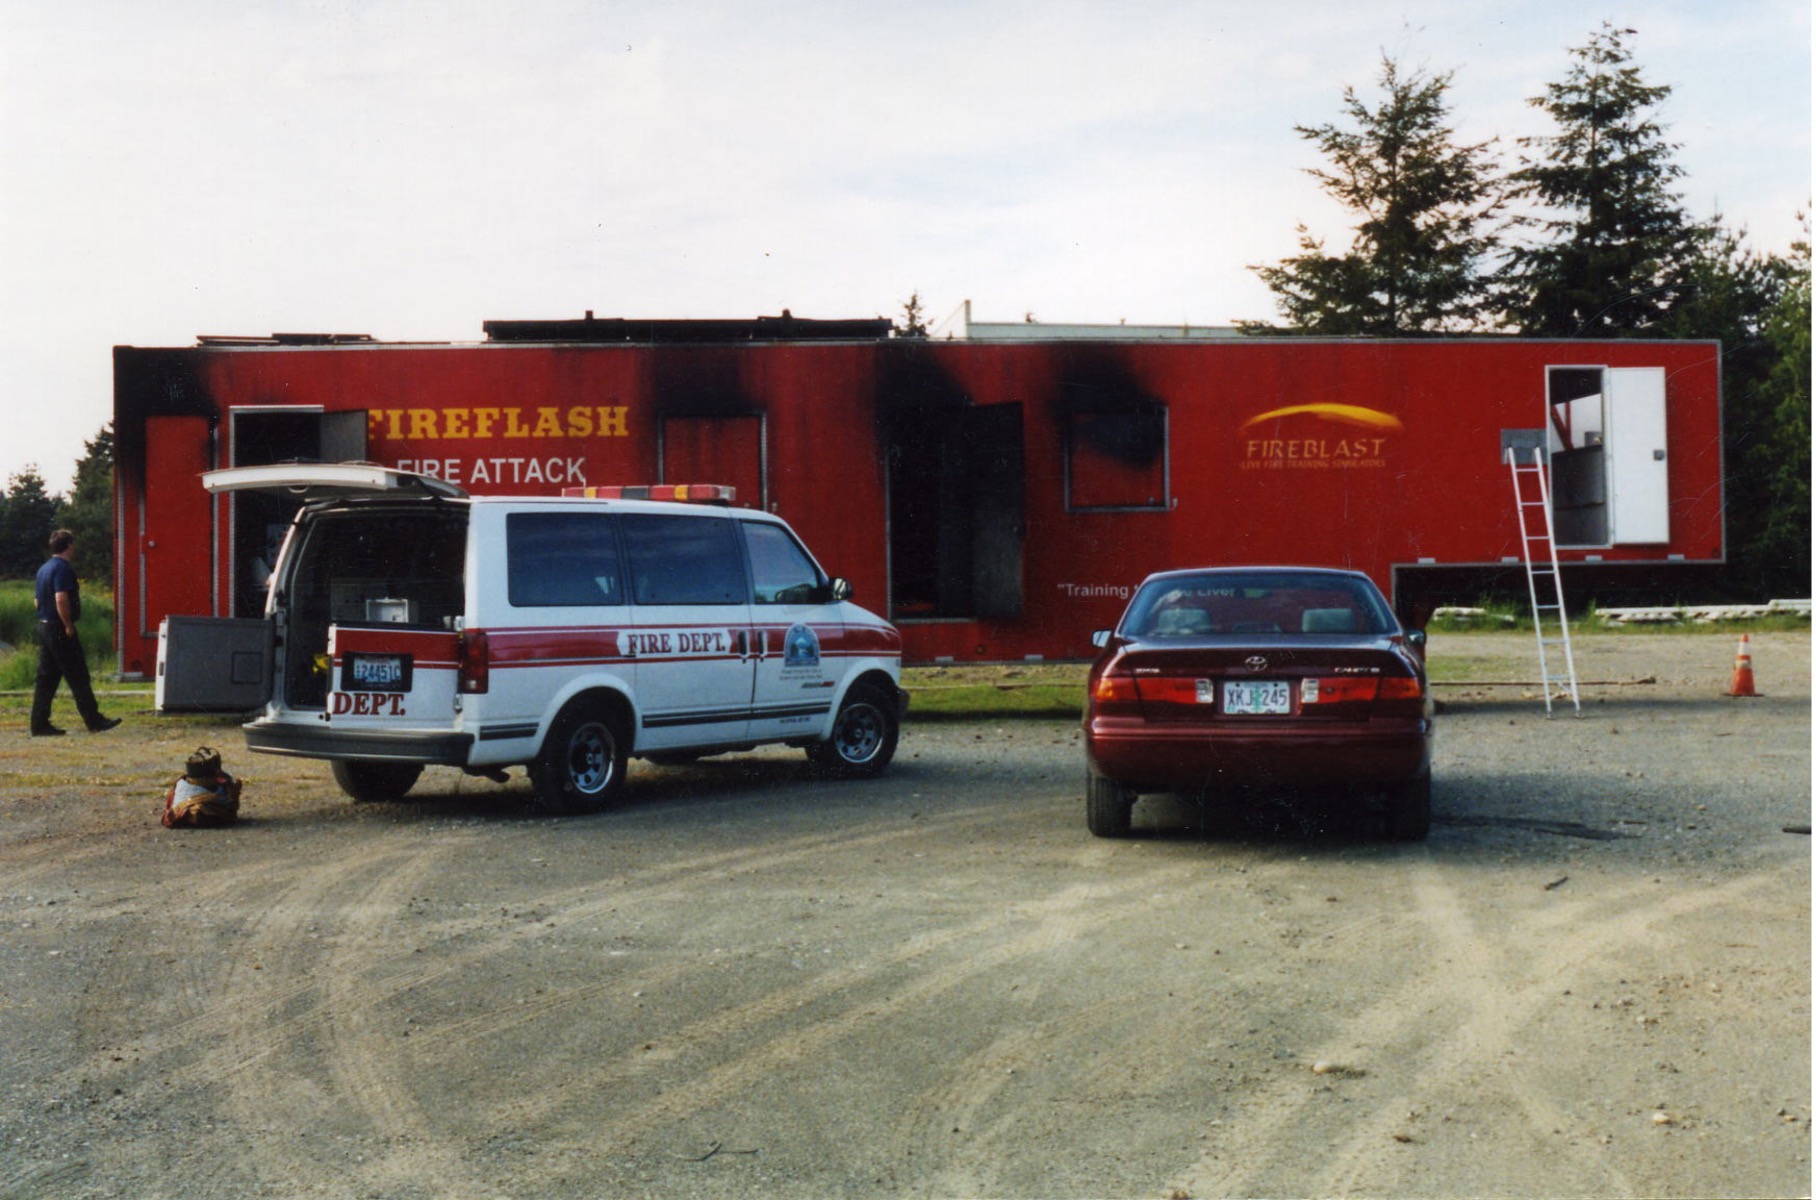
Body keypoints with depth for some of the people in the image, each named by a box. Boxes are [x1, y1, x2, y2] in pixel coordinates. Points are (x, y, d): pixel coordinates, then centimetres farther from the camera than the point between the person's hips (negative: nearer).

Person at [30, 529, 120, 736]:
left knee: (46, 677, 9)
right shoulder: (63, 568, -14)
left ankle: (39, 724, 8)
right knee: (78, 676, -5)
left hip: (44, 626, 9)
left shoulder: (44, 569, 16)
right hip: (59, 629, -9)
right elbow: (61, 599, -24)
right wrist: (69, 626, -18)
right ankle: (94, 721, -1)